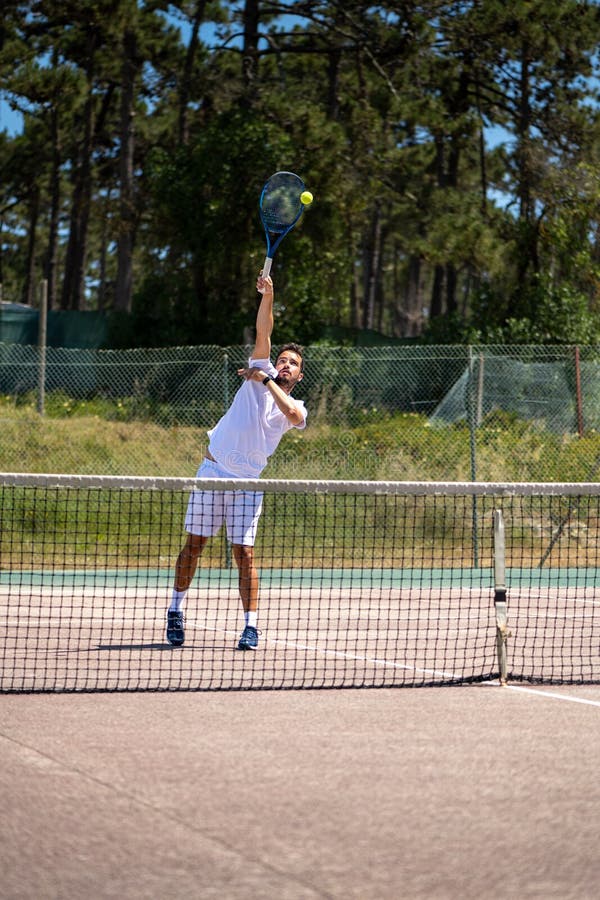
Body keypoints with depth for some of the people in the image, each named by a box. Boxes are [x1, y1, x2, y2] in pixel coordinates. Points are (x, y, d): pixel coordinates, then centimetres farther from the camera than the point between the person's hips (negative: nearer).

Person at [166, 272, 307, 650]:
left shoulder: (296, 408, 6)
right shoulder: (260, 373, 7)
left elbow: (293, 414, -20)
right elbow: (263, 332, -5)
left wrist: (266, 380, -18)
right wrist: (267, 297, -18)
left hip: (247, 483, 0)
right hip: (214, 470, 0)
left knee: (244, 553, -6)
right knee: (195, 544, 3)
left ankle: (251, 626, -5)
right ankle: (176, 610, 17)